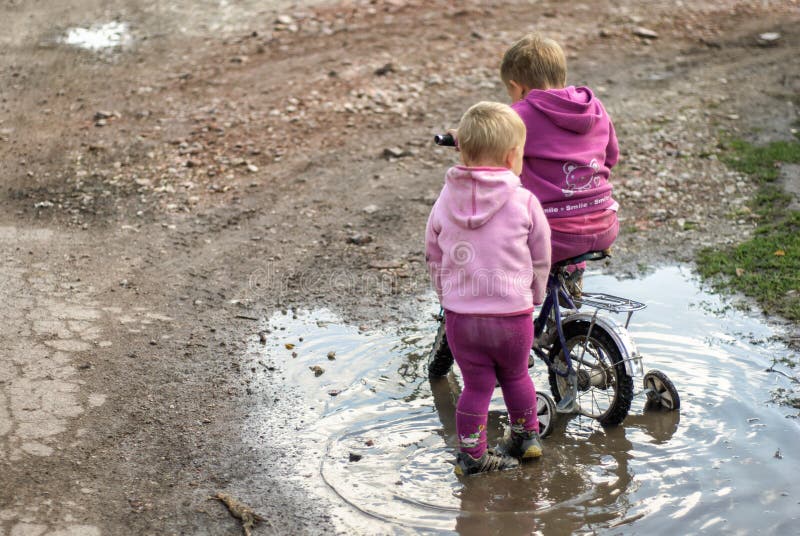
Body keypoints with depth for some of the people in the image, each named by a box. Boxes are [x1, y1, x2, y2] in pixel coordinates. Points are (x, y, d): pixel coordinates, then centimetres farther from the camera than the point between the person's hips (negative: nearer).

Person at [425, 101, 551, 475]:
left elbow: (434, 258, 10)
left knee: (476, 385, 12)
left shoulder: (445, 201, 1)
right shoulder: (524, 203, -7)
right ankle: (526, 435, 37)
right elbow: (540, 260, 2)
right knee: (515, 375, 21)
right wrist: (532, 298, 18)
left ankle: (471, 454, 16)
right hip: (512, 314, -1)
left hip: (459, 316, 2)